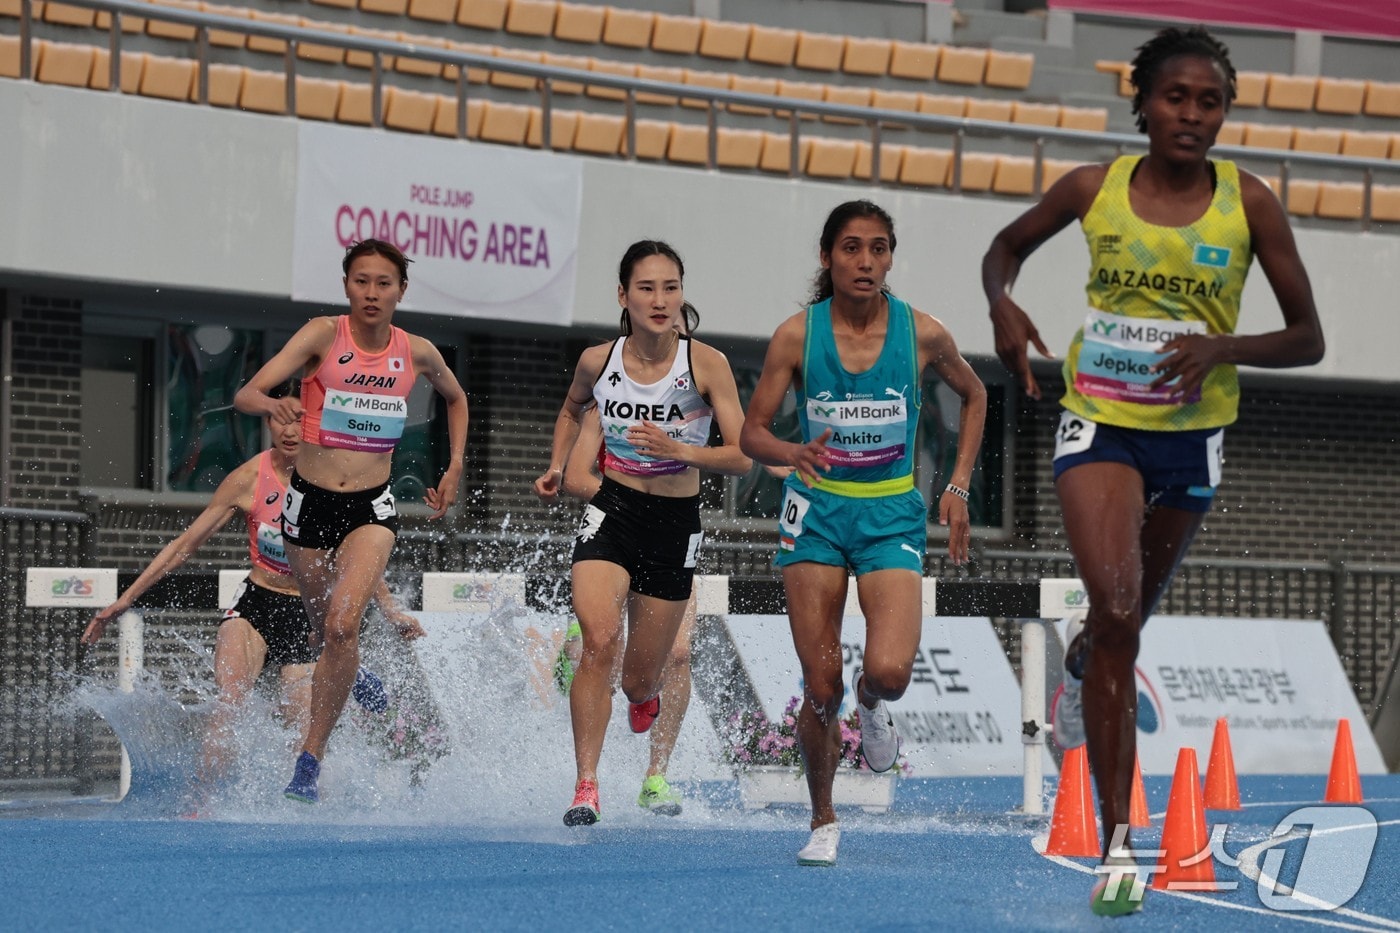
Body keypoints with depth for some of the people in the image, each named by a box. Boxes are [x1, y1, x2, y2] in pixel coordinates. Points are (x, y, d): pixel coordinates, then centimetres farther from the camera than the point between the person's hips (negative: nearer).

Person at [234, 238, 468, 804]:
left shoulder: (417, 353, -1)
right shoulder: (323, 336, -9)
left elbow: (456, 399, 23)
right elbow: (244, 395, -19)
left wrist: (455, 468, 15)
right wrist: (270, 404, -41)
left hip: (371, 508, 0)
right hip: (310, 502, 0)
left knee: (343, 624, -23)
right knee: (327, 632, 16)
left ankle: (311, 758, -15)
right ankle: (357, 683, 53)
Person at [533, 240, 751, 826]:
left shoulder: (706, 364, -13)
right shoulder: (597, 361, -5)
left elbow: (742, 458, -14)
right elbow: (572, 409, 20)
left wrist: (681, 451, -29)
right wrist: (556, 470, 8)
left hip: (676, 522, 0)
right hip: (612, 512, 0)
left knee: (640, 681, 10)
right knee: (600, 638, -26)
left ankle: (645, 696, 50)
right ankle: (586, 784, -21)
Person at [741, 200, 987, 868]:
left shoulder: (922, 334, -5)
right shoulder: (798, 335, -7)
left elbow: (973, 396, 14)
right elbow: (752, 432, -2)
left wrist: (958, 487, 8)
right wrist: (794, 454, -24)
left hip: (891, 516, 0)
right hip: (816, 511, 0)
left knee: (889, 671, -22)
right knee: (820, 687, -2)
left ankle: (870, 704, 16)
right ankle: (822, 821, 19)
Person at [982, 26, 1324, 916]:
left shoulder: (1249, 202, -8)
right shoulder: (1093, 188, -6)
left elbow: (1309, 338, -4)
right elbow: (1006, 248, 13)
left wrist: (1222, 347, -23)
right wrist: (1004, 307, -9)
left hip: (1191, 437, 2)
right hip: (1100, 422, -2)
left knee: (1131, 614, 20)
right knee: (1117, 608, -20)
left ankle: (1081, 657, 61)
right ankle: (1118, 842, -19)